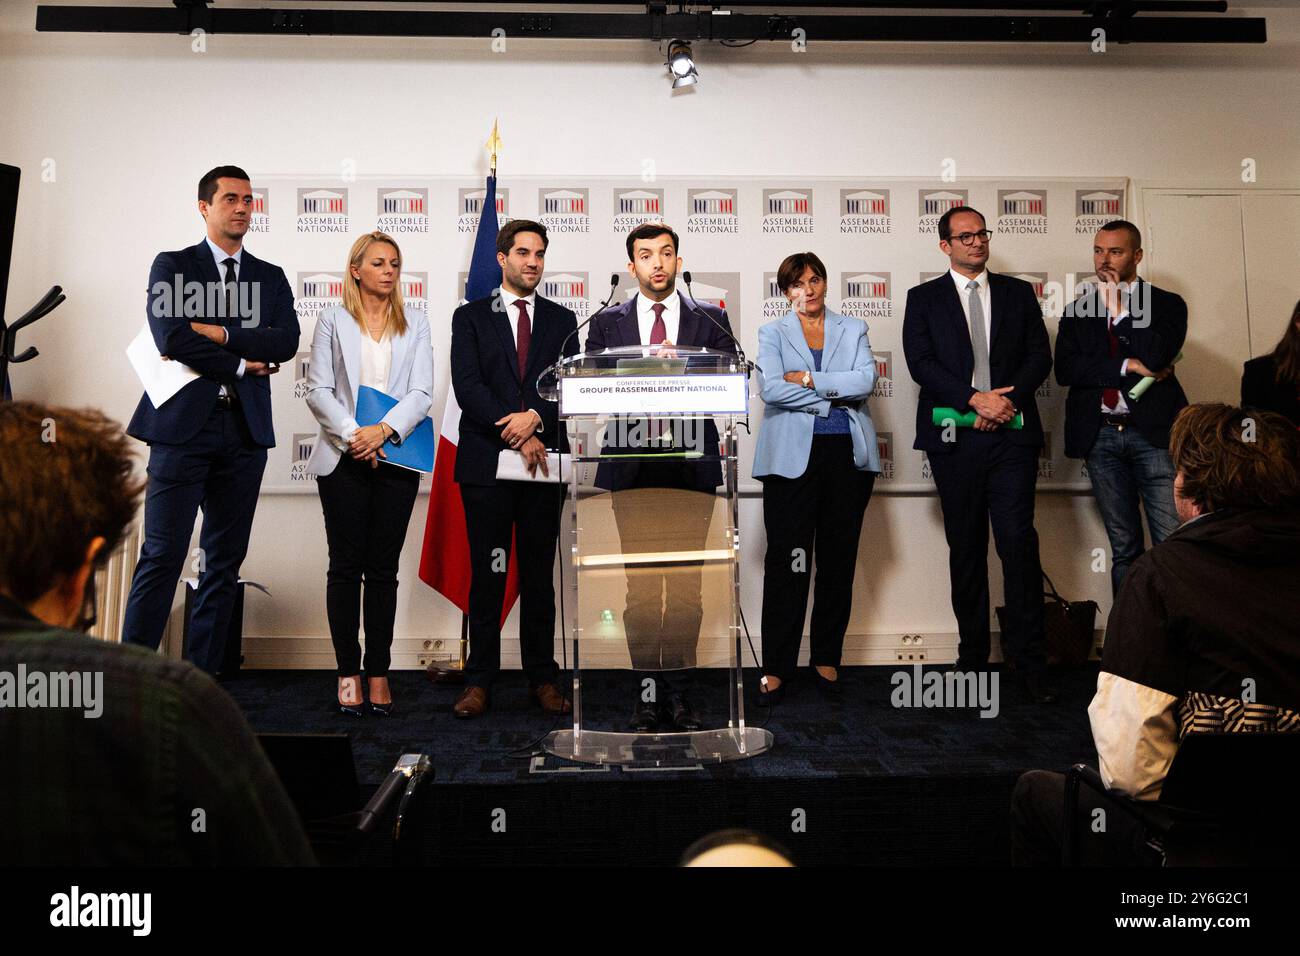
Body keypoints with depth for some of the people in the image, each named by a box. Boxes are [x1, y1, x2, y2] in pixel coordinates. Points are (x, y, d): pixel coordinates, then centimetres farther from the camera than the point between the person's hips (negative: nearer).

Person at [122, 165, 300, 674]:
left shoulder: (271, 277, 16)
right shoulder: (172, 265, 6)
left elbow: (286, 342, -1)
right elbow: (170, 337, -10)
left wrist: (220, 333, -11)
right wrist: (242, 364, -6)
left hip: (246, 430, 4)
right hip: (183, 424, -3)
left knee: (225, 560, 6)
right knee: (162, 556, -6)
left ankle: (202, 677, 15)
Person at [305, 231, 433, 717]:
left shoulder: (415, 324, 11)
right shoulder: (333, 320, 8)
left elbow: (421, 393, 1)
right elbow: (318, 390, 1)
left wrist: (383, 430, -14)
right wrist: (352, 435, -13)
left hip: (395, 456, 1)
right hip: (343, 458, -1)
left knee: (384, 568, 3)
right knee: (345, 566, 1)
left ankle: (379, 673, 8)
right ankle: (348, 672, 8)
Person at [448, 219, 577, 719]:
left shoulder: (561, 319, 14)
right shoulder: (470, 317, 8)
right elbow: (467, 386, -4)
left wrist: (535, 417, -15)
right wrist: (517, 435, -13)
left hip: (544, 461, 2)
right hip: (486, 462, -1)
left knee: (539, 575, 6)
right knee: (487, 575, 2)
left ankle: (543, 678, 14)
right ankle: (479, 679, 10)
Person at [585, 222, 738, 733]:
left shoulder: (711, 319, 12)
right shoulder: (607, 323, 13)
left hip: (692, 465, 0)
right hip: (632, 466, 0)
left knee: (687, 585, 0)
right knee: (641, 585, 0)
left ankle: (679, 691, 9)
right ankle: (647, 690, 9)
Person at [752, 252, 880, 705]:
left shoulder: (853, 329, 15)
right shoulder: (773, 333, 10)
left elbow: (866, 381, -3)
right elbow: (772, 389, -8)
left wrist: (809, 379, -7)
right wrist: (833, 398, -6)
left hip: (848, 455, 2)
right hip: (793, 457, -2)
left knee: (839, 560, 6)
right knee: (787, 561, -5)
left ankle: (826, 659, 17)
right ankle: (776, 667, 1)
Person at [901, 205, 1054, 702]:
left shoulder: (1018, 293, 15)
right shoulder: (924, 298, 9)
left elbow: (1039, 355, 7)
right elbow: (920, 363, -4)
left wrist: (1008, 400, -10)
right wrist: (975, 398, -15)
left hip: (1011, 434, 1)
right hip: (954, 438, 0)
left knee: (1019, 541, -8)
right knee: (965, 549, 5)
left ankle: (1027, 660, -1)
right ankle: (972, 655, 15)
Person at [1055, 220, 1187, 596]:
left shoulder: (1167, 304, 6)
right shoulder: (1077, 311, 13)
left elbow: (1156, 357, -14)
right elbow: (1065, 370, -2)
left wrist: (1118, 308, -6)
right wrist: (1128, 366, -10)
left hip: (1154, 433, -2)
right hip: (1101, 436, 2)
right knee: (1123, 548, 8)